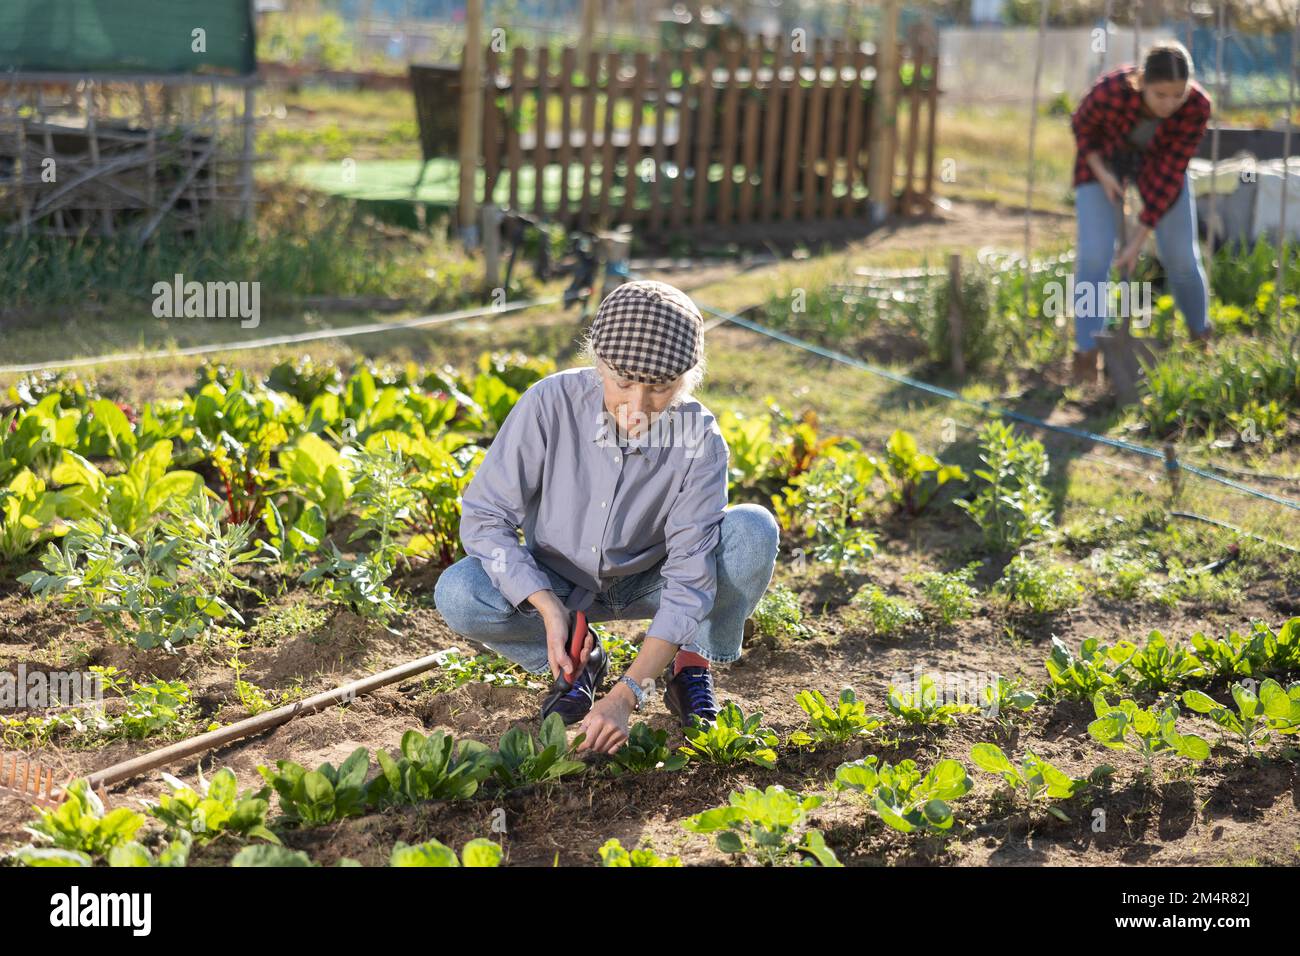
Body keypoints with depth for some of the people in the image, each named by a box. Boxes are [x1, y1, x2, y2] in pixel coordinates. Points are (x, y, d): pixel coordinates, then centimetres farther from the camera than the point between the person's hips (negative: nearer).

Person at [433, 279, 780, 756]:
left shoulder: (699, 441, -26)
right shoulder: (551, 403, -26)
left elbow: (689, 579, -29)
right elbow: (483, 516, -20)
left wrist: (625, 697, -39)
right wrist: (549, 609, -34)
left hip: (648, 584, -1)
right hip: (558, 585, 1)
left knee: (754, 529, -28)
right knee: (457, 595, -29)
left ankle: (691, 665, -2)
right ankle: (581, 659, 1)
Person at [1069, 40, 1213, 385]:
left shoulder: (1196, 106, -33)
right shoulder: (1110, 91, -38)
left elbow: (1170, 174, -25)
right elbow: (1082, 126, -12)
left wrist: (1139, 239, -24)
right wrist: (1102, 175, -22)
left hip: (1157, 160, 1)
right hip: (1105, 156, -1)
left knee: (1181, 255, 0)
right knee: (1094, 255, -14)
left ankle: (1202, 335, 25)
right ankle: (1085, 355, -4)